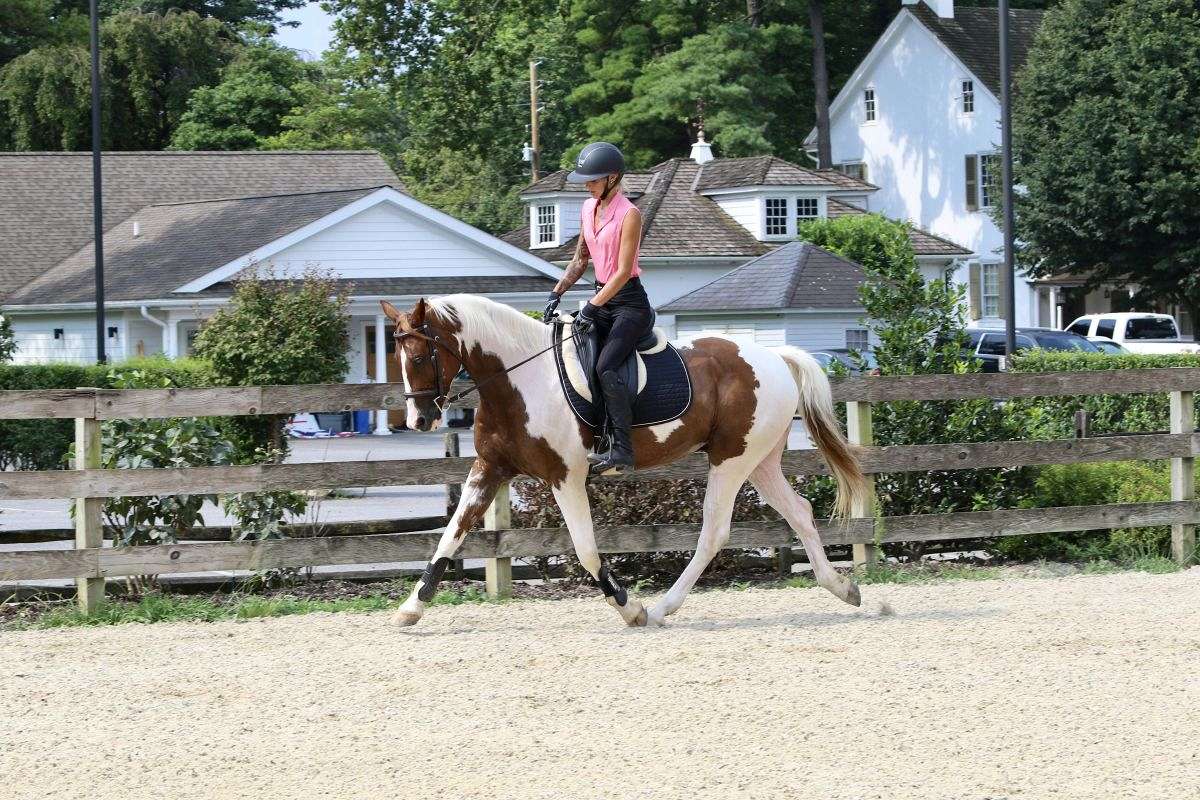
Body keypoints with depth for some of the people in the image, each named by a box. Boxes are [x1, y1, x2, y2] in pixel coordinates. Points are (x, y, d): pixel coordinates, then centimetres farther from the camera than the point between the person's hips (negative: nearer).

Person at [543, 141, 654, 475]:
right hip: (602, 298, 9)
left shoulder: (629, 215, -14)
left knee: (605, 367, -25)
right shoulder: (589, 208, 10)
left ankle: (622, 450, -28)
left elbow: (623, 272, -18)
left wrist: (591, 308, -21)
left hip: (630, 303, -9)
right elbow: (580, 260, 18)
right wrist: (556, 293, 6)